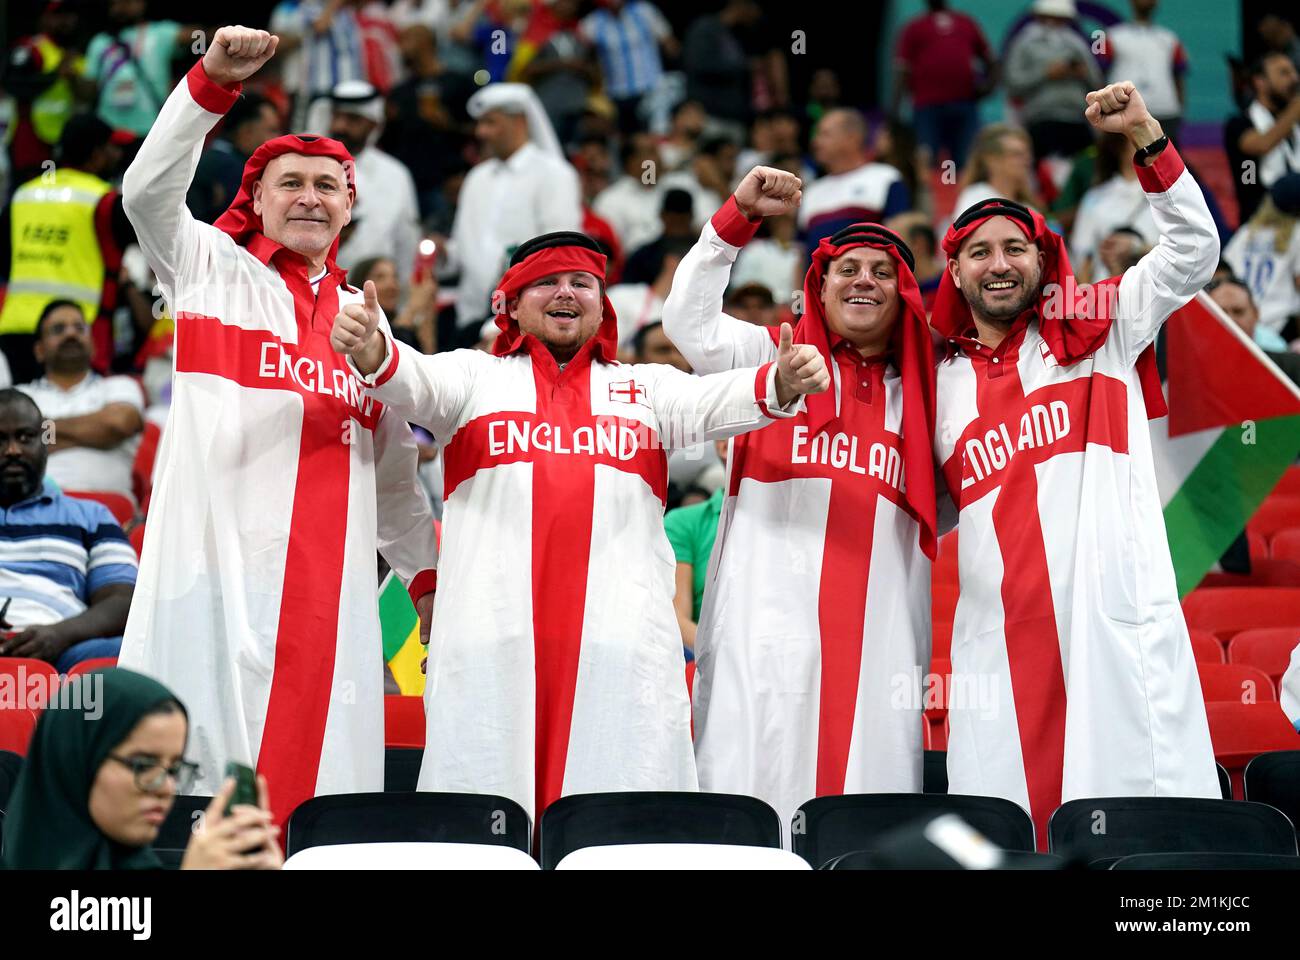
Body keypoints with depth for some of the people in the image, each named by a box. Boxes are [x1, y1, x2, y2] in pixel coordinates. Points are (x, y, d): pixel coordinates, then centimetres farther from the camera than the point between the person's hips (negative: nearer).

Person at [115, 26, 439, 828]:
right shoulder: (212, 268, 10)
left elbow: (394, 468, 26)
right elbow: (149, 192, -9)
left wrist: (427, 578, 22)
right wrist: (213, 81, -20)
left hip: (328, 577, 4)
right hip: (221, 560, -4)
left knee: (317, 769, -3)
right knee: (212, 757, -11)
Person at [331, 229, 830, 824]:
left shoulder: (645, 388, 21)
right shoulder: (476, 376, 16)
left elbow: (713, 401, 2)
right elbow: (416, 383, -4)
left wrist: (781, 383, -20)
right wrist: (371, 350, -28)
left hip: (622, 640, 1)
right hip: (493, 637, -1)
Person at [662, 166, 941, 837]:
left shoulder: (918, 397, 22)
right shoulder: (772, 357, 14)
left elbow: (944, 520, 22)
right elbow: (689, 319, -3)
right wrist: (739, 216, -10)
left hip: (880, 642, 3)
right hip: (771, 626, -3)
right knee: (756, 803, -9)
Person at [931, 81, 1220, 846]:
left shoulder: (1094, 330, 11)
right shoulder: (942, 382, 18)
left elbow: (1194, 249, 1)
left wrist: (1145, 138, -6)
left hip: (1116, 611, -3)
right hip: (1002, 632, 3)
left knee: (1145, 815, -9)